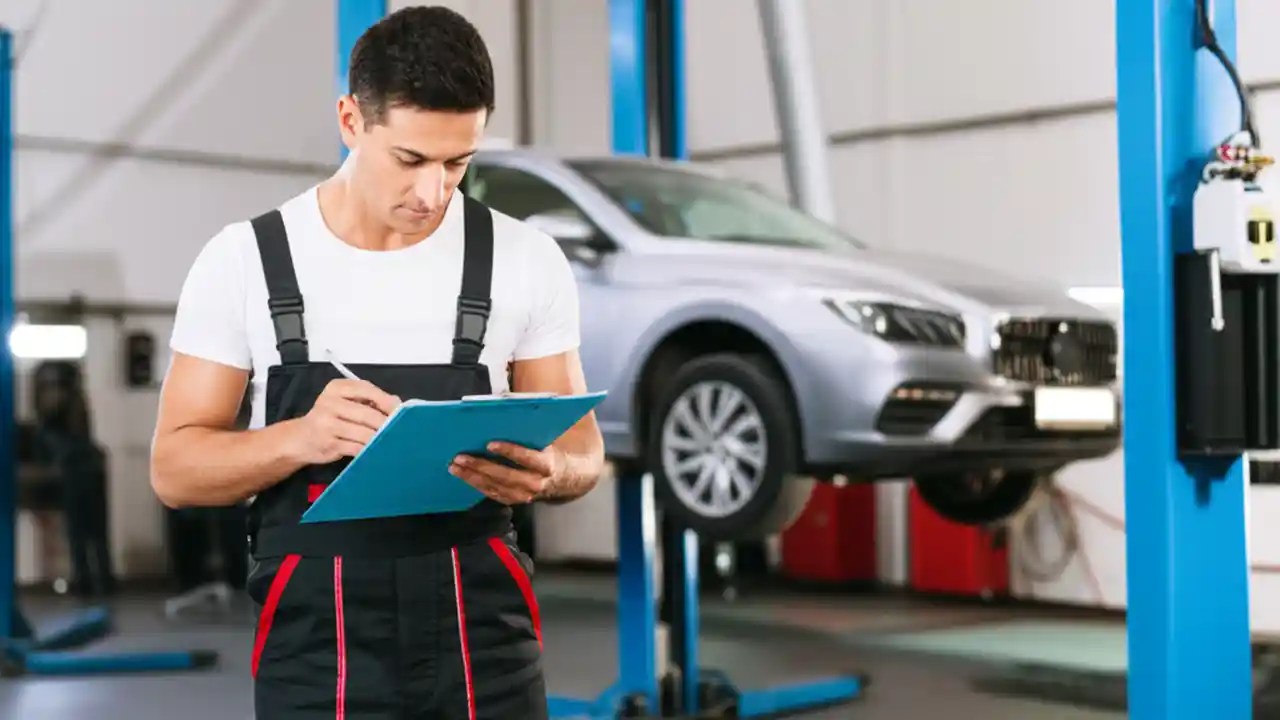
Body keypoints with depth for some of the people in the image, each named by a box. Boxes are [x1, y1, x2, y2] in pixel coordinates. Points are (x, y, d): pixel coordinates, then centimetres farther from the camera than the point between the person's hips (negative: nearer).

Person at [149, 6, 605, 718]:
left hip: (482, 635, 1)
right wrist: (299, 438, -22)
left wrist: (545, 471, -19)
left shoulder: (528, 260, -1)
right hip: (316, 638, 0)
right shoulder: (243, 259, -3)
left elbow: (581, 445, 6)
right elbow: (176, 467, -2)